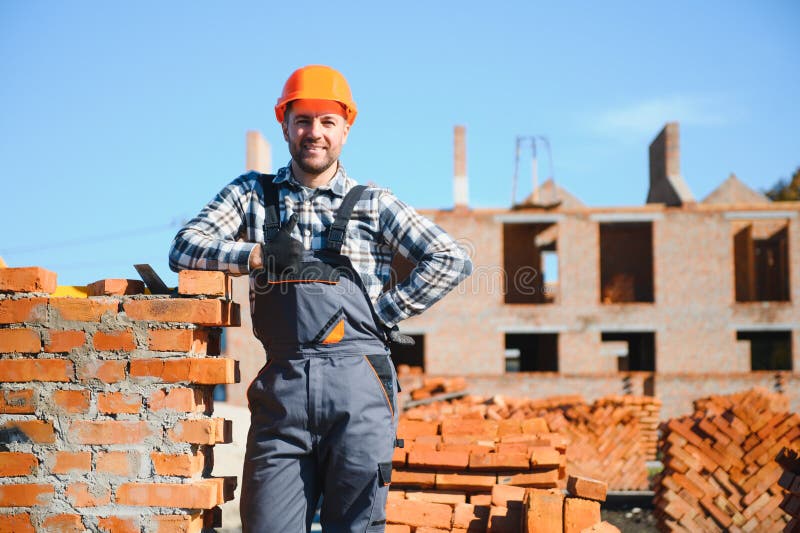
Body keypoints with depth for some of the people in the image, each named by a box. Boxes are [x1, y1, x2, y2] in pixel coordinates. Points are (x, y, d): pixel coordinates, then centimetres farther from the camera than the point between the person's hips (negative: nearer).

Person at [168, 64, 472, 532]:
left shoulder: (373, 204, 11)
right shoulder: (253, 194, 16)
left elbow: (451, 260, 6)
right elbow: (185, 247, 6)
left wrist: (387, 313, 0)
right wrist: (259, 254, -7)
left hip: (358, 387, -1)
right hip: (283, 388, 1)